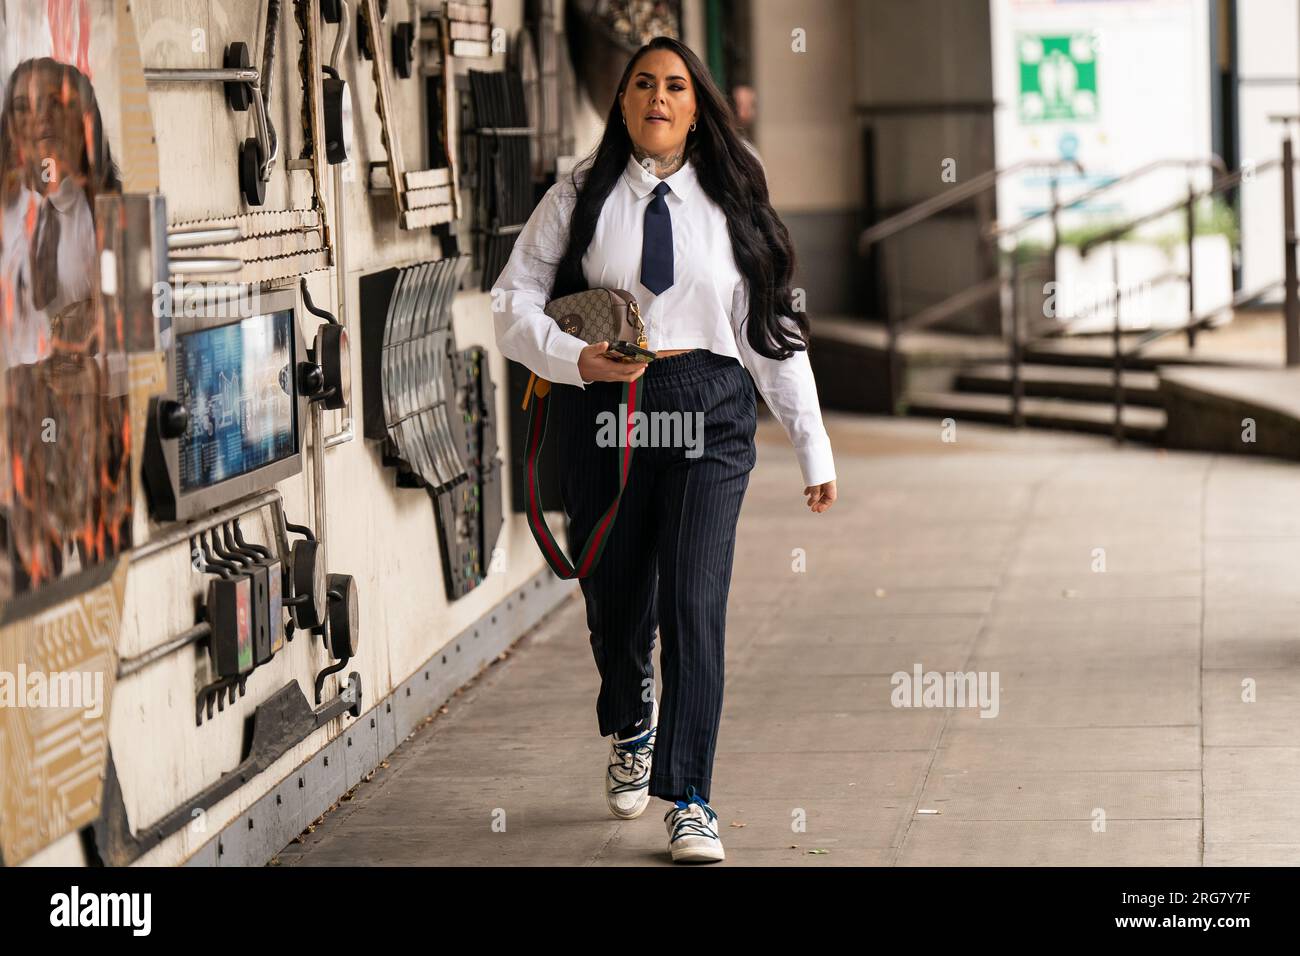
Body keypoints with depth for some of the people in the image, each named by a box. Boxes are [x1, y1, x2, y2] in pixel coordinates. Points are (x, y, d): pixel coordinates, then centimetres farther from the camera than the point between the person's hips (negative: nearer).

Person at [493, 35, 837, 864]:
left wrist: (815, 449, 9)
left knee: (694, 603, -10)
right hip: (602, 409, 1)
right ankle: (631, 728, 42)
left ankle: (689, 802, -6)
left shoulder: (732, 203, 9)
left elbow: (775, 332, 10)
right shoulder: (581, 197, 6)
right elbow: (515, 306, 4)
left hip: (709, 407, 0)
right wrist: (576, 359, -15)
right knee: (615, 596, 9)